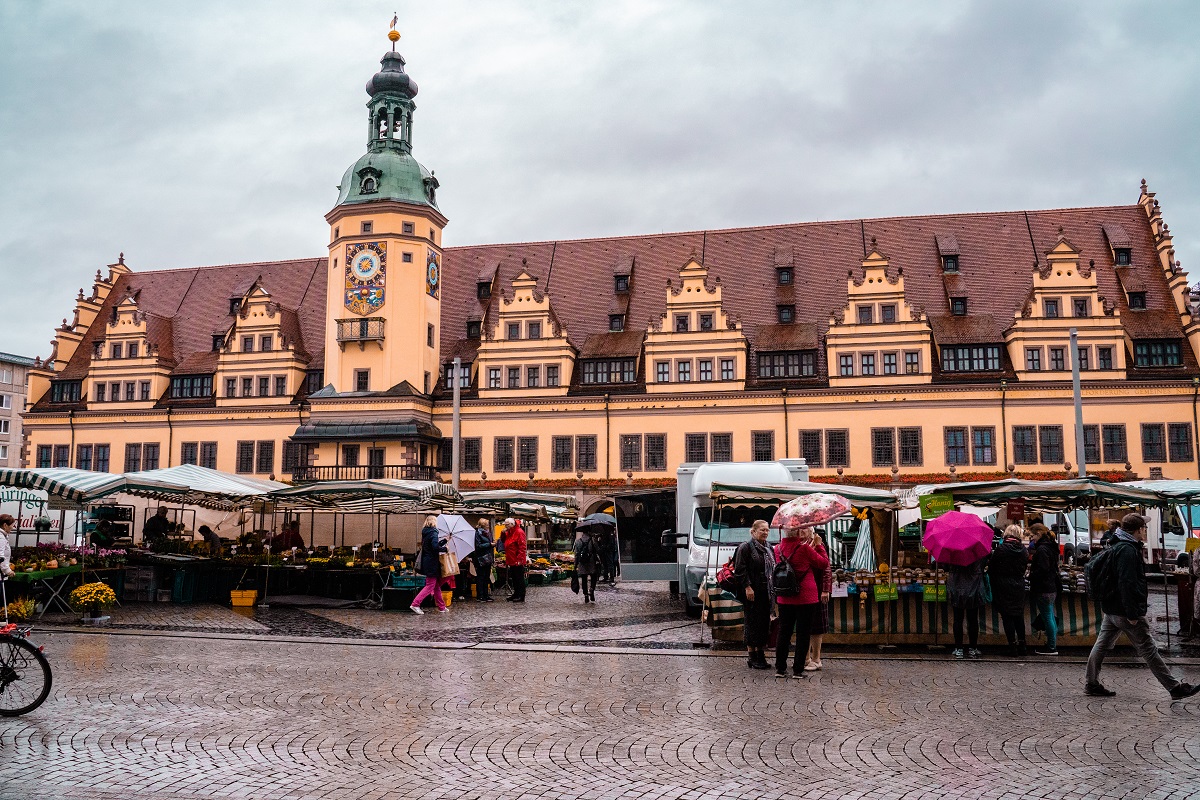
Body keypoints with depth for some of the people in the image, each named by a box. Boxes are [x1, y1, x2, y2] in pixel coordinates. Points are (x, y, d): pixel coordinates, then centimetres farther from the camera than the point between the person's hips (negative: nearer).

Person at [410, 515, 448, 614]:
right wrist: (445, 549, -12)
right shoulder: (433, 533, -15)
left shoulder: (425, 533, 12)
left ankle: (441, 607, 21)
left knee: (437, 585, 15)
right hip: (432, 562, -9)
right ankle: (415, 604, -8)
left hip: (427, 561, 9)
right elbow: (435, 547, -27)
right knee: (430, 585, -4)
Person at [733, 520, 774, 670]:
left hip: (766, 593, 7)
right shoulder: (745, 547, -6)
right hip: (752, 593, -7)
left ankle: (760, 654, 16)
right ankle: (751, 656, 2)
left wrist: (773, 588, 15)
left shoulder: (768, 549, 17)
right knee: (752, 622, -4)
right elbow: (740, 569, -12)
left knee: (764, 622, 8)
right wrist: (747, 586, -19)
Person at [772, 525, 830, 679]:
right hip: (805, 597, -5)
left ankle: (780, 668, 14)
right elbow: (824, 563, -4)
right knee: (803, 633, 3)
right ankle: (798, 670, 5)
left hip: (784, 598, 5)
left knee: (784, 632, 12)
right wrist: (818, 545, 7)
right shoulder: (804, 548, -13)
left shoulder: (778, 548, 2)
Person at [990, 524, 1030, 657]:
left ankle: (1013, 648, -1)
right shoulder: (1024, 550, -1)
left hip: (1003, 587, -4)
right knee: (1019, 616, 14)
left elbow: (991, 568, -7)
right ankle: (1021, 648, 17)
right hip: (1019, 587, 4)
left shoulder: (1000, 549, -13)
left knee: (1007, 617, 1)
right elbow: (1025, 568, 8)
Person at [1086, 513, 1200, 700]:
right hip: (1124, 610, -10)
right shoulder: (1128, 550, -18)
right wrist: (1132, 614, -24)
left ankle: (1092, 684, 16)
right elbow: (1126, 583, -24)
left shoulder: (1115, 547, 14)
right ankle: (1175, 688, 5)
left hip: (1111, 609, 10)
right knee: (1148, 650, -2)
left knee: (1101, 645, 11)